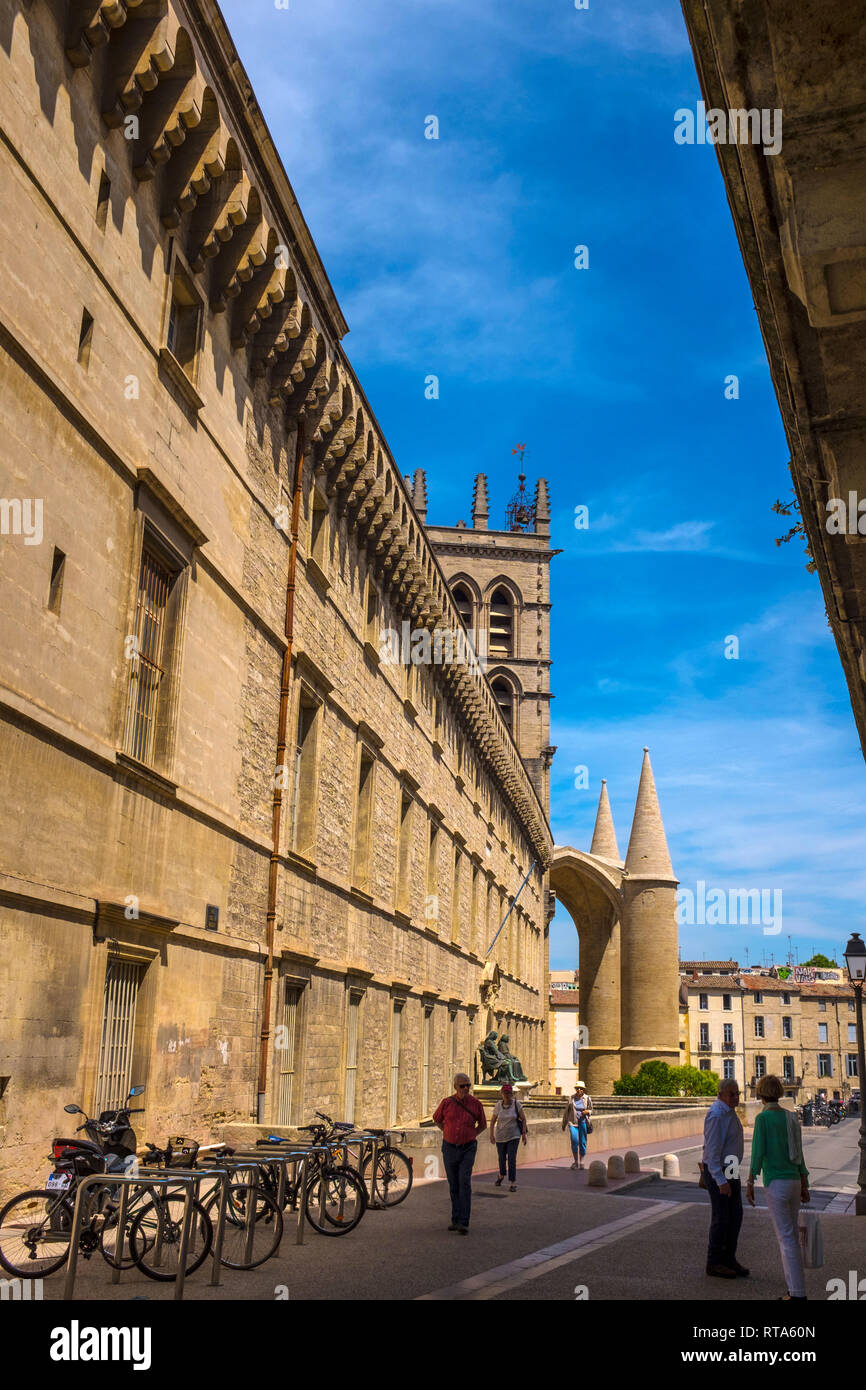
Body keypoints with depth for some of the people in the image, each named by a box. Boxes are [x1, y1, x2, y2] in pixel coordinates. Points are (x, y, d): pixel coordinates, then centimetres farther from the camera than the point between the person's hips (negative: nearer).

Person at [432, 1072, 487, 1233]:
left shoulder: (476, 1104, -6)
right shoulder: (446, 1103, -5)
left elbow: (483, 1125, 12)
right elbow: (437, 1119, 15)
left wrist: (471, 1135, 2)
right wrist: (448, 1133, 9)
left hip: (467, 1149, -2)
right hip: (449, 1148, 2)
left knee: (465, 1183, -13)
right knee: (453, 1185, 10)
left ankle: (463, 1223, -15)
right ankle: (455, 1219, 21)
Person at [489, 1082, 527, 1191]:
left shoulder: (516, 1104, -8)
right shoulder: (498, 1105, -5)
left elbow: (523, 1119, 0)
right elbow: (492, 1121, 5)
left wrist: (524, 1134, -3)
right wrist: (491, 1135, 1)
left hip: (513, 1136, -2)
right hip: (500, 1136, 2)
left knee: (512, 1159, -11)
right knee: (502, 1158, 15)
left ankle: (513, 1183, -4)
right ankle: (501, 1176, 43)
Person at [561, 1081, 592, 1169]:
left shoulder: (587, 1098, 0)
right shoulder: (572, 1098, 0)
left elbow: (590, 1110, 11)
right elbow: (567, 1111, 9)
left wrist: (587, 1111, -14)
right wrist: (564, 1123, 13)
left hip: (583, 1122, 1)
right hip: (573, 1122, -1)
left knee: (582, 1142, 2)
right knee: (574, 1140, -16)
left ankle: (581, 1163, 17)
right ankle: (576, 1162, -1)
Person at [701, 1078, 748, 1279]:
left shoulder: (729, 1111, 9)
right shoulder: (716, 1115, -23)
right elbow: (712, 1149, -25)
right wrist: (721, 1181, -28)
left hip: (729, 1170, 9)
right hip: (717, 1172, -9)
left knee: (735, 1215, 11)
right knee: (721, 1217, -2)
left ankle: (729, 1259, 22)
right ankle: (714, 1263, 9)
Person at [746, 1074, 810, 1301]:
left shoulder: (762, 1118, -11)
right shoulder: (791, 1117, 10)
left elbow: (758, 1152, -16)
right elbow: (799, 1154, 13)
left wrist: (750, 1184, -12)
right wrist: (804, 1186, 18)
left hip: (776, 1184, -7)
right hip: (794, 1182, 7)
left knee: (787, 1238, -3)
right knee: (790, 1235, 15)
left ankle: (798, 1293, -2)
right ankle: (795, 1288, 17)